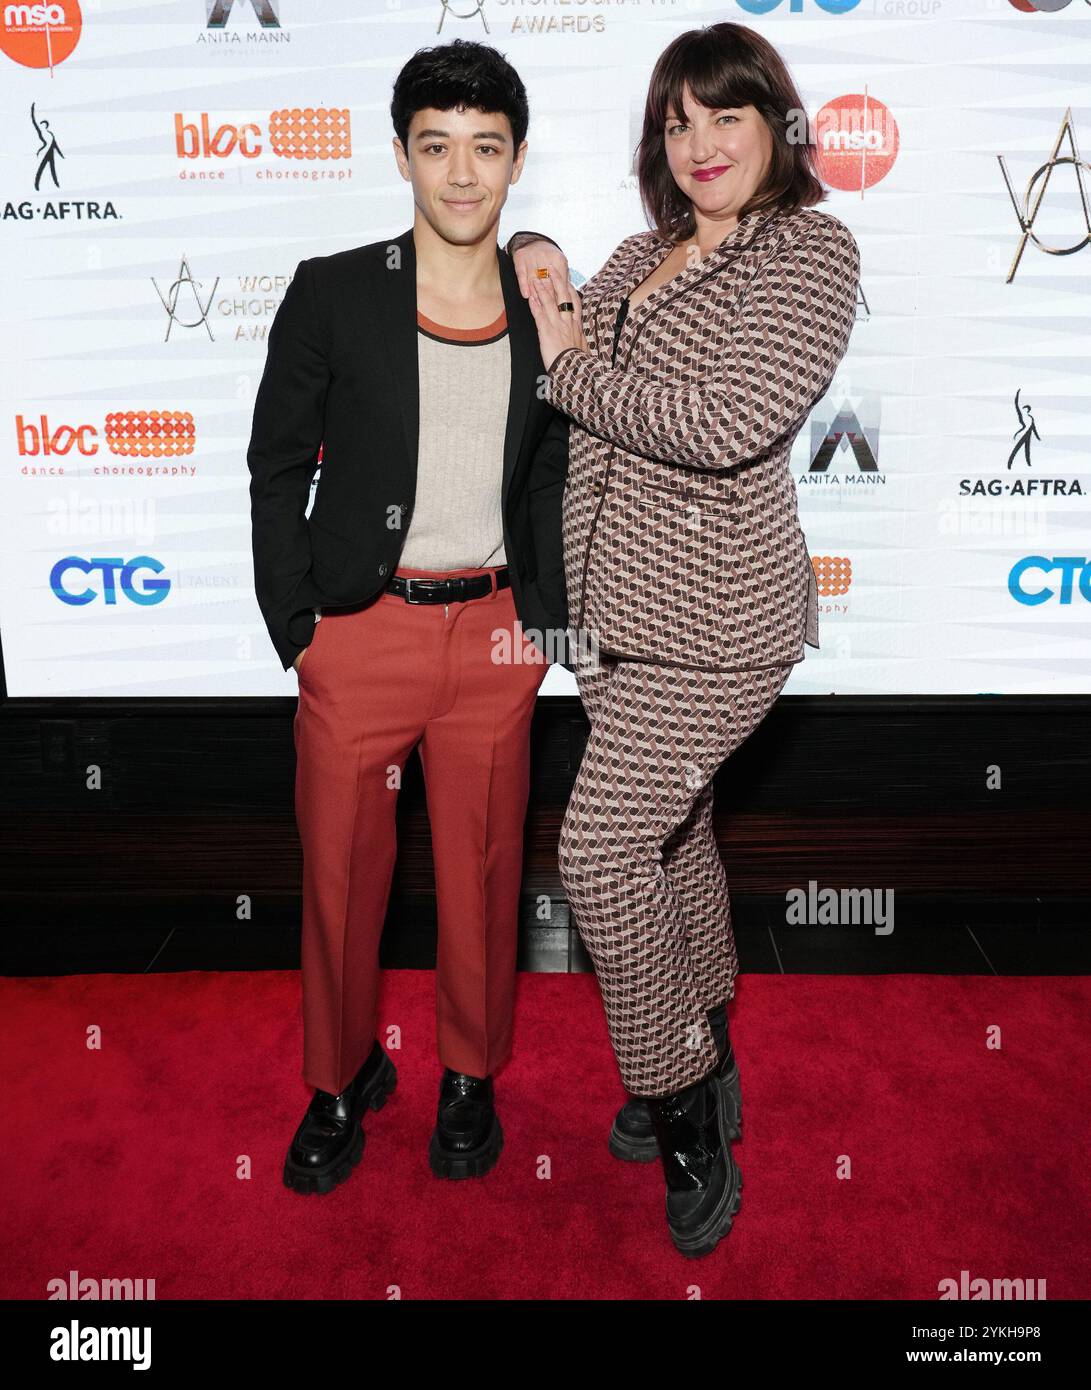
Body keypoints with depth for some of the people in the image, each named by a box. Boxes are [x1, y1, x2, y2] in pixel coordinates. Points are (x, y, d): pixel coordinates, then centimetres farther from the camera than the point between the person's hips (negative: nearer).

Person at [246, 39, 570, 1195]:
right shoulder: (332, 294, -2)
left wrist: (543, 616, 5)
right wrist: (295, 629, -4)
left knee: (482, 868, 12)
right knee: (340, 870, 9)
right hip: (360, 631, -1)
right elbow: (277, 466, 1)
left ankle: (470, 1074, 36)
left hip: (493, 633, 2)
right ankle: (341, 1078, 34)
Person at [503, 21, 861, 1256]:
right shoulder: (649, 250, 15)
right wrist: (539, 276, 5)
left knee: (600, 848, -11)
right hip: (620, 602, 8)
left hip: (715, 619, -8)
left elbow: (724, 428, -22)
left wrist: (571, 364, -11)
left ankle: (685, 1114, 11)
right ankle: (705, 1072, 37)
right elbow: (565, 338, 26)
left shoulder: (812, 253, -8)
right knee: (668, 829, 16)